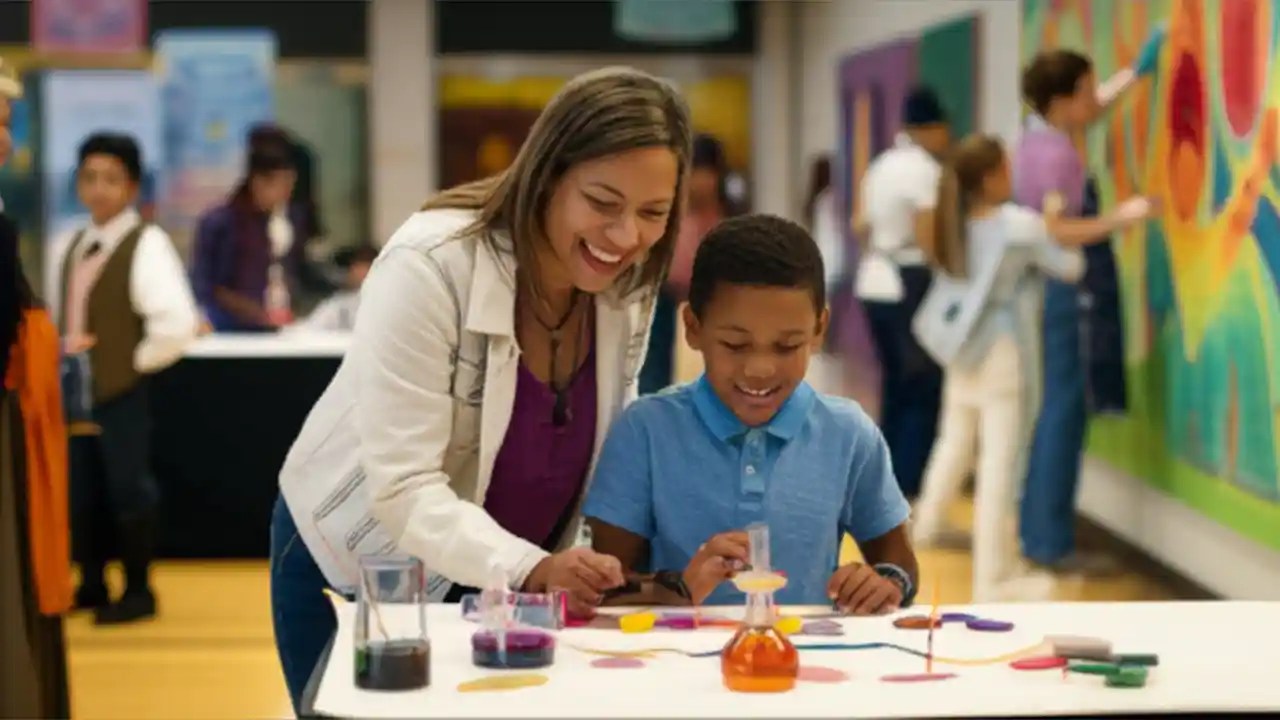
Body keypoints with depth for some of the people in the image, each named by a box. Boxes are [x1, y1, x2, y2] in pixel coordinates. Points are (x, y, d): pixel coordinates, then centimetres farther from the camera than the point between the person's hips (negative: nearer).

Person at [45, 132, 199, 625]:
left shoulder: (146, 245, -14)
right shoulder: (67, 246, 10)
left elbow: (178, 324, -24)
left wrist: (133, 361, -14)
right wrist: (56, 357, 7)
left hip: (121, 393, -7)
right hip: (73, 392, 7)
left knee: (128, 491, 1)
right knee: (79, 492, 14)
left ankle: (138, 592, 13)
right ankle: (91, 586, 27)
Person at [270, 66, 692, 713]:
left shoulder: (629, 286, -10)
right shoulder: (428, 267, -28)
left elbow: (612, 444, 2)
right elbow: (404, 489, -31)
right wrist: (529, 570, -45)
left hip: (491, 583, 5)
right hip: (356, 572, -5)